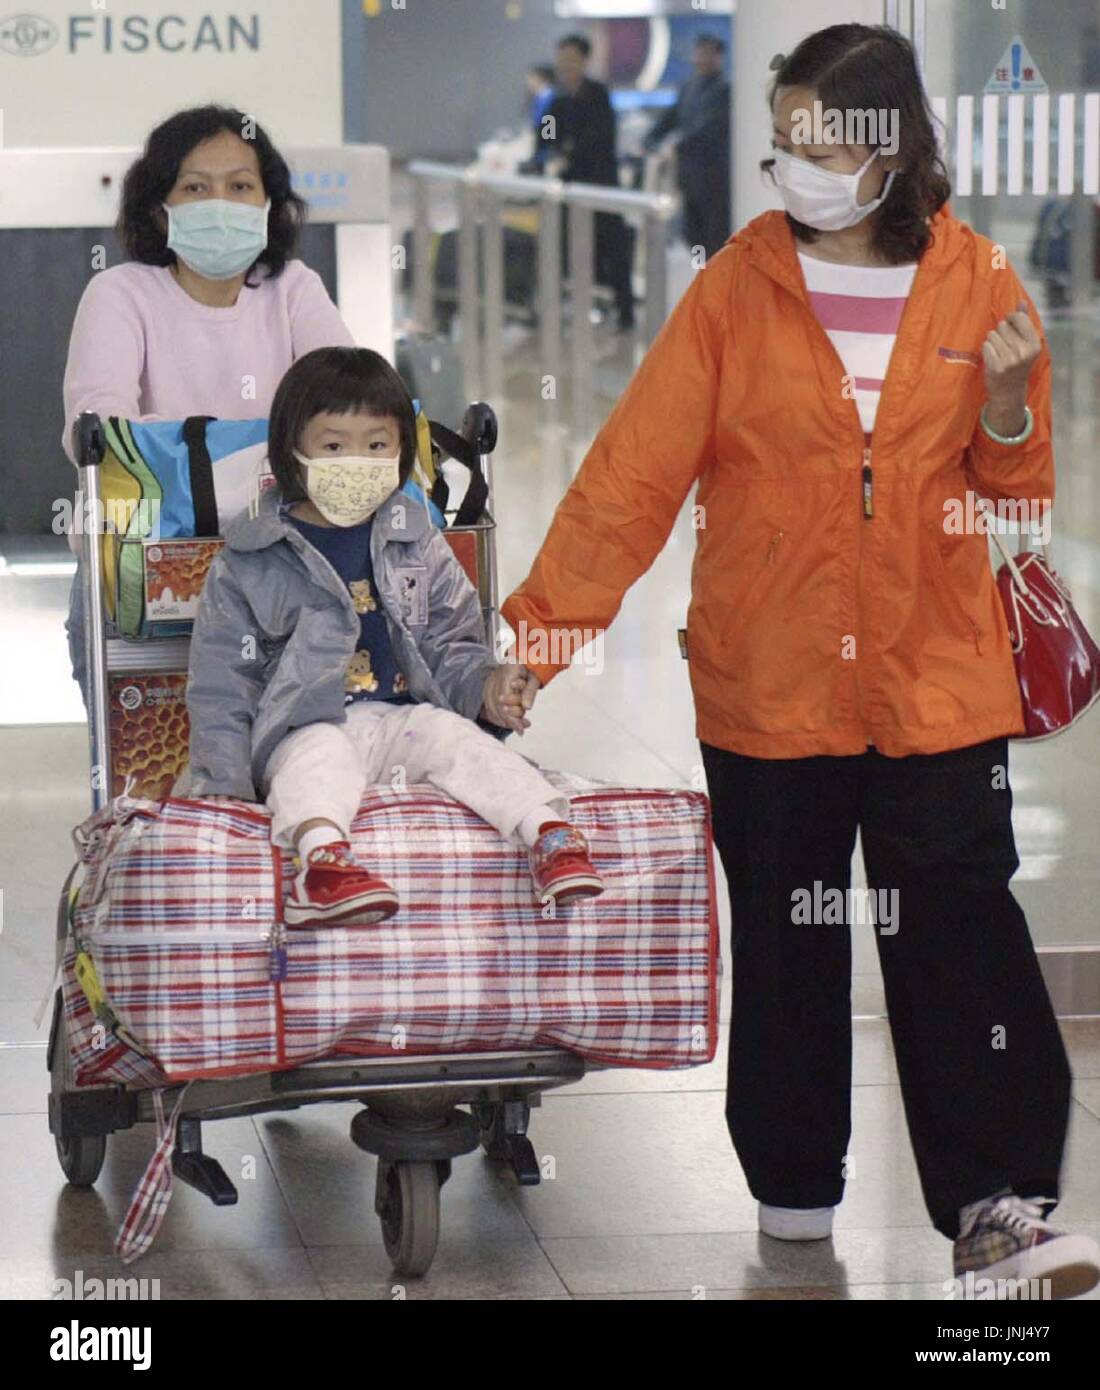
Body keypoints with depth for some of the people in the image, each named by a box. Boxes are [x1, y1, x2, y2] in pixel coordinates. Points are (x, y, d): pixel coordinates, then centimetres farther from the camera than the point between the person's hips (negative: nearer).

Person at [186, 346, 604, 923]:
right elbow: (220, 682, 5)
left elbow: (451, 646, 19)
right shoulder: (248, 562, 6)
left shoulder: (420, 547, 16)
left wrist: (486, 685, -6)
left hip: (402, 717, 3)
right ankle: (323, 857, -64)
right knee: (320, 758, -34)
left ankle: (550, 833, -44)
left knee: (453, 737, -26)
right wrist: (222, 785, -6)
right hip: (305, 727, -3)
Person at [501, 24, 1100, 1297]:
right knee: (785, 947, 10)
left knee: (962, 934, -5)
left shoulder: (979, 288, 1)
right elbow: (632, 473, -5)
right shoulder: (737, 289, -2)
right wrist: (538, 630, -10)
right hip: (768, 686, 0)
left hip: (936, 678, 0)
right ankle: (795, 1189, 24)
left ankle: (997, 1211, -1)